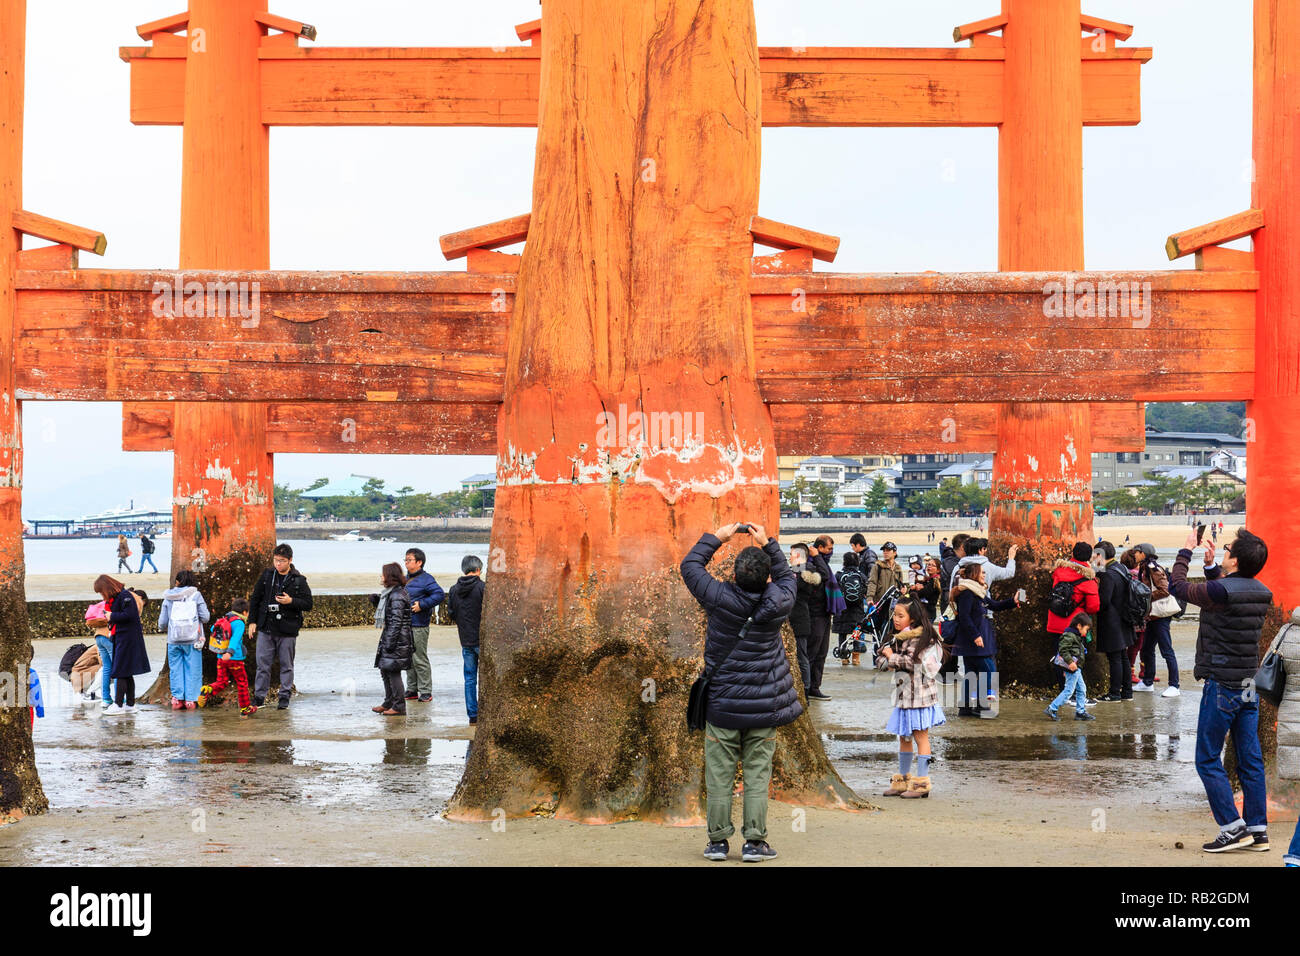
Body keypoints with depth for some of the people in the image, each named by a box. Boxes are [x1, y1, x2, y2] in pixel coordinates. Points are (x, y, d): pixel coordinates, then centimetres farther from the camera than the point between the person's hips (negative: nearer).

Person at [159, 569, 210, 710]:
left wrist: (164, 629, 27)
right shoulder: (196, 595, -3)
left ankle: (177, 699, 8)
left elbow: (162, 622, 5)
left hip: (173, 640, 1)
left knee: (175, 669, 10)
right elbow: (205, 617, -4)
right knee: (192, 669, 5)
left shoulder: (168, 598, 2)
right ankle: (190, 700, 3)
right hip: (192, 640, -1)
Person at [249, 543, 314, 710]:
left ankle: (285, 697, 13)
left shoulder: (299, 580, -2)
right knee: (262, 664, 5)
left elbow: (308, 604, -1)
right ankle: (259, 697, 12)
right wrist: (252, 621, 7)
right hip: (266, 628, 2)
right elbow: (255, 598, 12)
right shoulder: (267, 575, 5)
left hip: (287, 630, -2)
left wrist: (291, 601, -18)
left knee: (286, 665, 5)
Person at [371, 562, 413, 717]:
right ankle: (389, 703, 27)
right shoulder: (389, 593, 14)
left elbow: (396, 621, -20)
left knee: (393, 672, -6)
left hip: (397, 641, -10)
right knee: (385, 670, 17)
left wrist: (390, 643, -21)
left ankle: (399, 707, -1)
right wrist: (377, 601, 11)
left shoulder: (397, 595, -17)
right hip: (388, 640, 10)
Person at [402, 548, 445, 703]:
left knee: (420, 659, -6)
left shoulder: (426, 579, -10)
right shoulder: (406, 578, 16)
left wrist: (422, 604, -21)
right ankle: (412, 690, 21)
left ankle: (426, 692, 0)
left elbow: (439, 595, -21)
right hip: (405, 625, 9)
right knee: (408, 659, 13)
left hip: (418, 626, -9)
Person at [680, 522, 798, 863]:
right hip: (764, 707, 1)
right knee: (757, 775, 5)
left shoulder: (720, 598, -13)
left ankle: (718, 840, 10)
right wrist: (767, 543, 15)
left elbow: (690, 566, 3)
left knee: (719, 775, 6)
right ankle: (755, 841, 5)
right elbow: (786, 577, 15)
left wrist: (716, 537, 12)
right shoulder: (777, 604, -9)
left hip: (722, 705, -1)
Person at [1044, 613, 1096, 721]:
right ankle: (1051, 709, -7)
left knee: (1081, 689, 13)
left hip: (1076, 668, 11)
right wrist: (1070, 661, -27)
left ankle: (1081, 712, 18)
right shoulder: (1069, 635, -15)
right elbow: (1063, 649, -24)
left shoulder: (1077, 637, 18)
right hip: (1071, 667, -11)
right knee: (1069, 690, -9)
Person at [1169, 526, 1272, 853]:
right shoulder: (1261, 593, 4)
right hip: (1249, 685, 7)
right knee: (1250, 761, 9)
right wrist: (1211, 566, 24)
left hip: (1221, 686, -7)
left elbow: (1177, 586, -4)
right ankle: (1258, 831, 11)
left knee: (1208, 760, 1)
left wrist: (1186, 551, 8)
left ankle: (1233, 828, -4)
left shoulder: (1221, 591, -19)